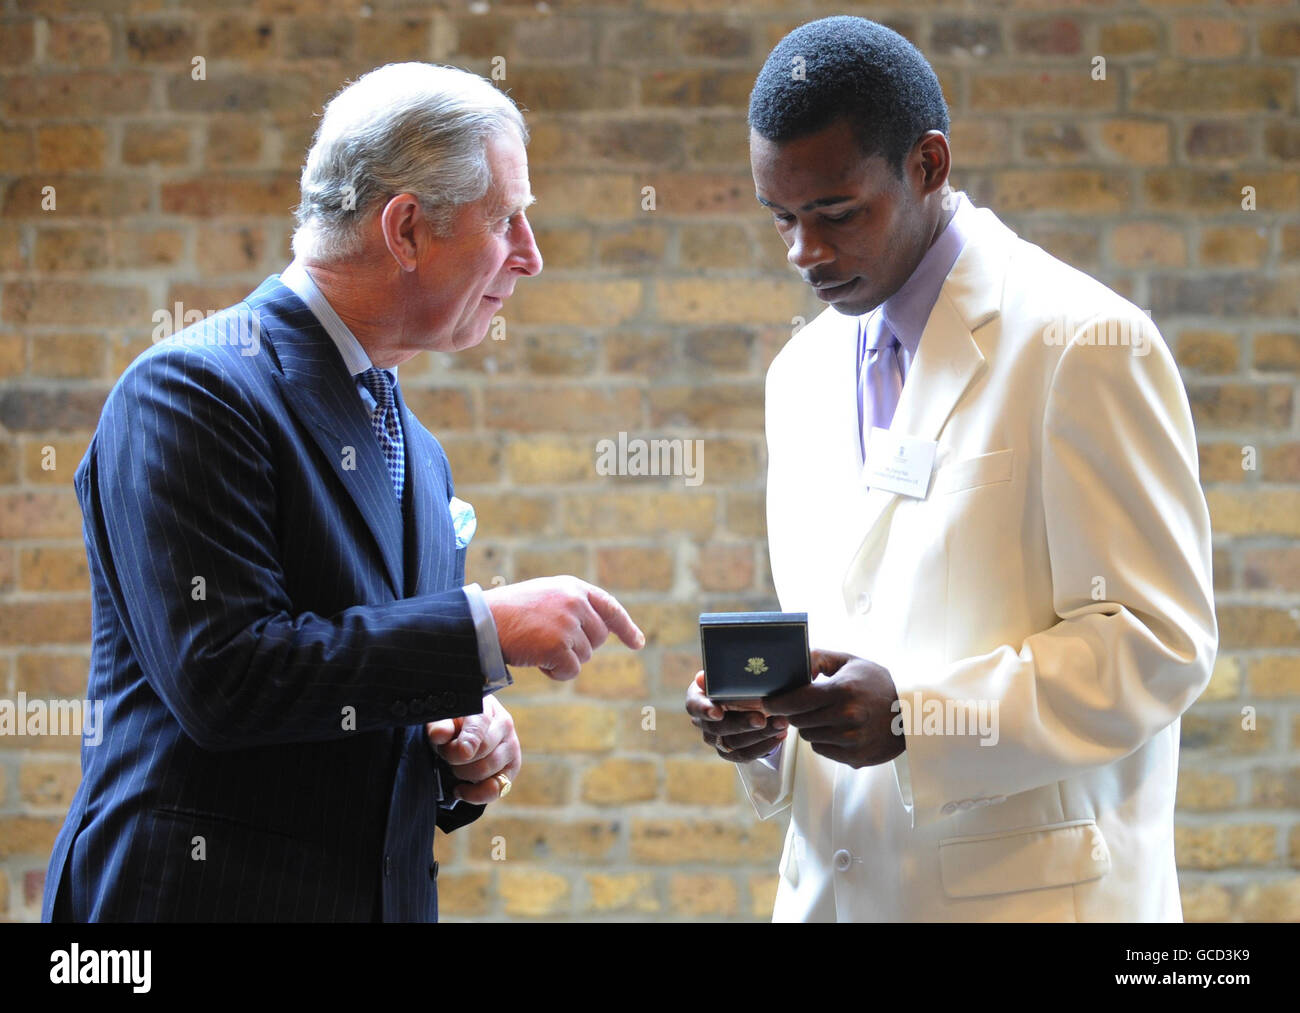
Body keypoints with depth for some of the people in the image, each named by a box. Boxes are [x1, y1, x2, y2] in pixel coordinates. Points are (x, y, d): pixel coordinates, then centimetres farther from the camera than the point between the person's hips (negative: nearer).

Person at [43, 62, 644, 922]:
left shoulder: (417, 452, 14)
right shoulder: (193, 392, -11)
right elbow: (219, 675, -22)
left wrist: (467, 748, 0)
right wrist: (487, 627, -20)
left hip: (391, 891, 7)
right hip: (211, 894, -7)